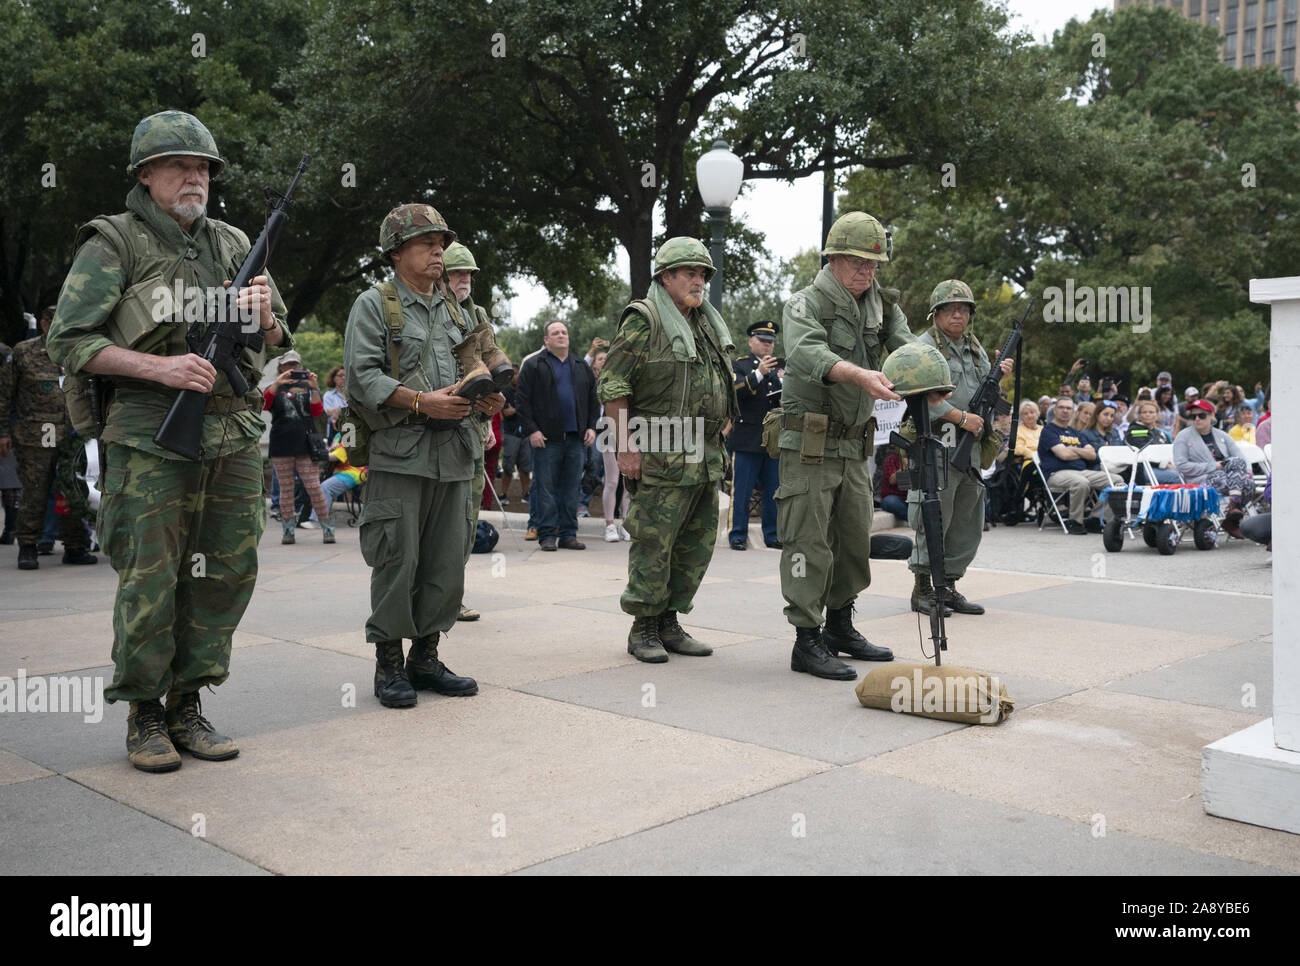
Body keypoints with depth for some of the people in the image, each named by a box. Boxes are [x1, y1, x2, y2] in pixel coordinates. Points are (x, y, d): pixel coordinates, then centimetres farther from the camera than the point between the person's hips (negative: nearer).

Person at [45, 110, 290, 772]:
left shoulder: (233, 245, 17)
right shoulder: (113, 243, 1)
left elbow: (279, 341, 22)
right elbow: (68, 342, -6)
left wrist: (265, 315, -2)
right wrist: (161, 367, -17)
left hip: (234, 437, 5)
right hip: (154, 437, -5)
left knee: (227, 574, 6)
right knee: (150, 579, -3)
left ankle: (187, 706, 19)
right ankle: (143, 716, 12)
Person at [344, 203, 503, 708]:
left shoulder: (453, 309, 20)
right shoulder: (374, 305, 1)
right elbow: (362, 377, -9)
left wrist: (488, 397, 1)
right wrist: (421, 401, -19)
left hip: (454, 453, 6)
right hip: (399, 452, -6)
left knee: (448, 561, 7)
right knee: (397, 561, -4)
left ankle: (425, 657, 19)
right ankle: (389, 664, 8)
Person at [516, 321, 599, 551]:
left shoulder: (582, 368, 17)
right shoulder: (533, 365, 3)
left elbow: (593, 400, 21)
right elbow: (522, 400, -2)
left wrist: (591, 427, 8)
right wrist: (532, 430, -10)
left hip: (576, 439, 4)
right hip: (546, 438, -4)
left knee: (571, 489, 6)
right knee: (546, 488, -2)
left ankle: (568, 534, 12)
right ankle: (547, 535, 4)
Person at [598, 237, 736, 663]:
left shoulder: (708, 325, 17)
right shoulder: (644, 321, -7)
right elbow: (612, 385, -11)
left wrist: (722, 422, 19)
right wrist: (625, 446, -15)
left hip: (705, 457, 8)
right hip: (662, 456, -8)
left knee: (698, 543, 10)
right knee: (653, 542, -4)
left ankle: (669, 623, 21)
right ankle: (643, 628, 7)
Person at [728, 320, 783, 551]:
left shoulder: (779, 367, 20)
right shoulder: (738, 365, 4)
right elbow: (735, 389, -14)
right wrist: (759, 373, -25)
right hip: (746, 440, -5)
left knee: (774, 492, 7)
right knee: (741, 490, -3)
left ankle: (772, 535, 14)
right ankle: (738, 536, 4)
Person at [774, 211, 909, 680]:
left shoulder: (881, 304, 11)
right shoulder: (806, 303, -11)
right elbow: (807, 354, -29)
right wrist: (861, 375, -45)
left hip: (855, 444, 8)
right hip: (809, 445, -7)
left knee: (855, 538, 14)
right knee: (810, 541, -6)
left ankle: (840, 628, 28)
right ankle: (807, 642, -1)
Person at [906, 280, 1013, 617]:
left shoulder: (975, 347, 19)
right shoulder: (924, 346, -6)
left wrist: (999, 374, 4)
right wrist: (962, 418, -18)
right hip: (936, 446, -8)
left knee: (968, 522, 10)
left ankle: (949, 586, 19)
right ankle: (922, 589, 4)